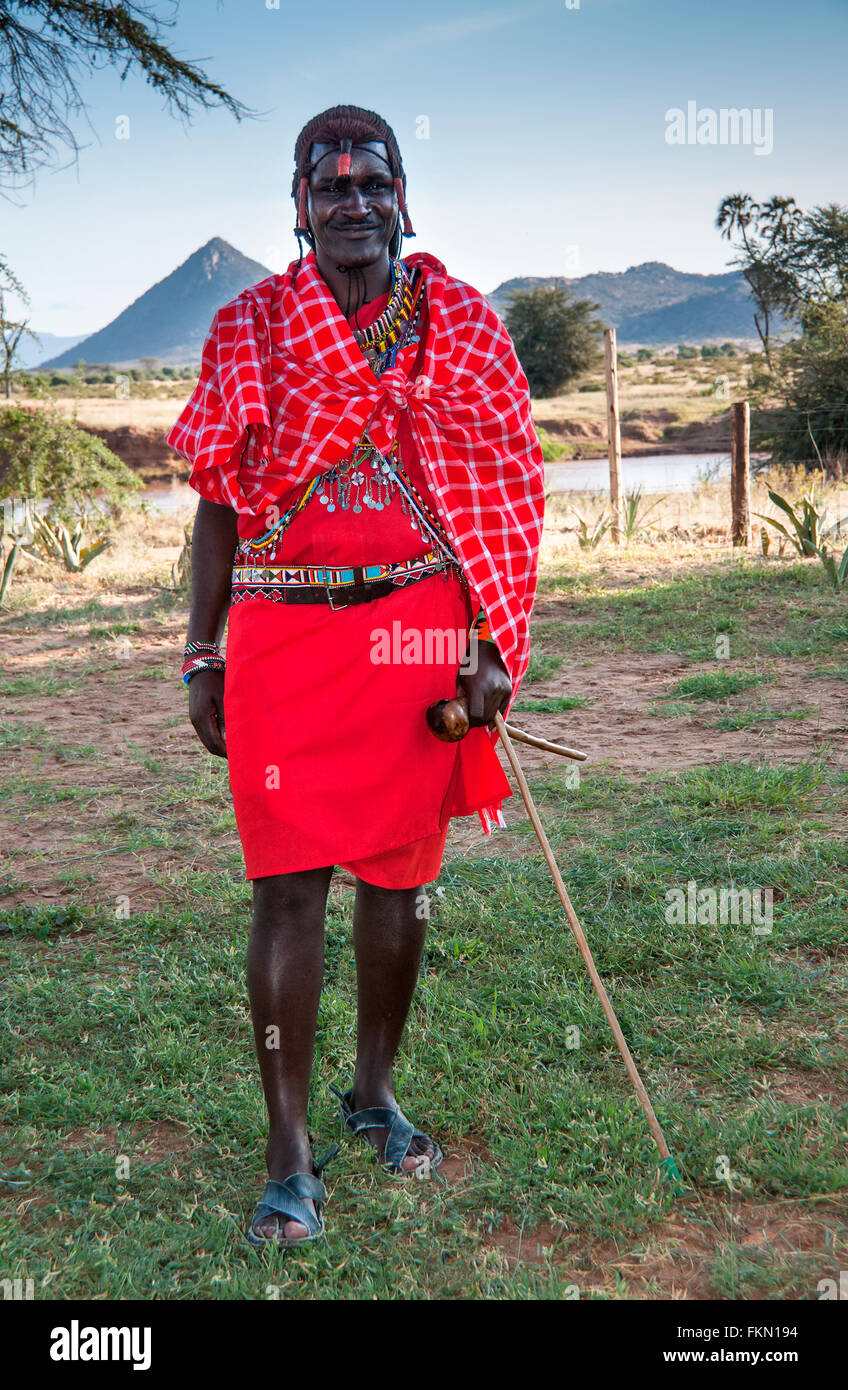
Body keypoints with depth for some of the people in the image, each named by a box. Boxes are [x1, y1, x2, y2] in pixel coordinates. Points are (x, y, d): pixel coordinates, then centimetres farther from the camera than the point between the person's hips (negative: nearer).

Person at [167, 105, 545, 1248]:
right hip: (283, 634, -1)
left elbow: (508, 496, 6)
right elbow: (218, 501, 7)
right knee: (290, 884, -5)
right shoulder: (247, 329, 6)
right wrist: (202, 657, 2)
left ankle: (374, 1090, 31)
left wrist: (496, 646, -2)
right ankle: (289, 1154, 5)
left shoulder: (465, 325, 7)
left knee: (400, 874, 10)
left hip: (421, 629, 2)